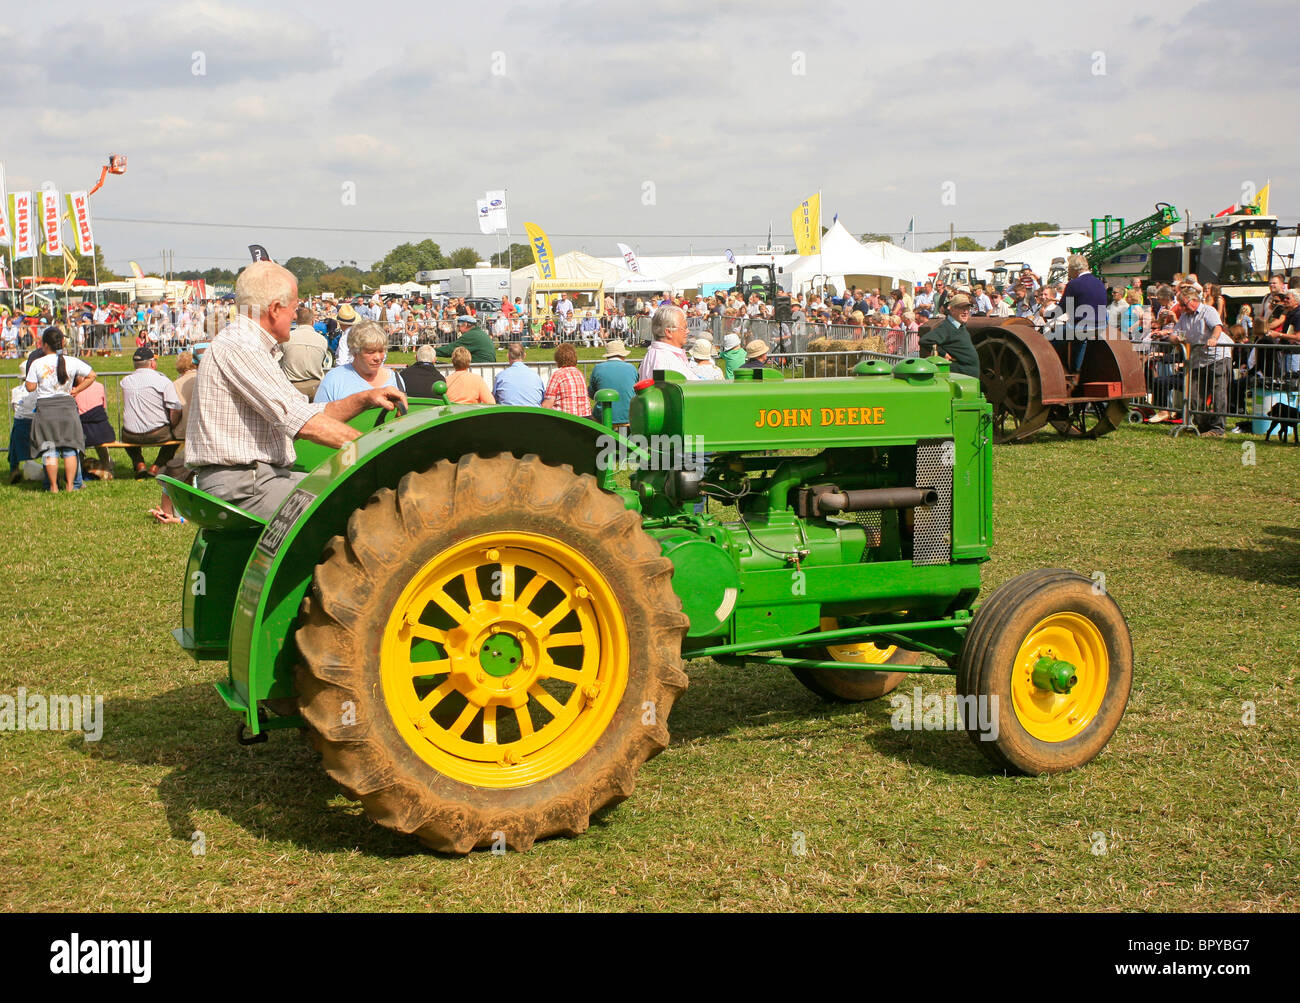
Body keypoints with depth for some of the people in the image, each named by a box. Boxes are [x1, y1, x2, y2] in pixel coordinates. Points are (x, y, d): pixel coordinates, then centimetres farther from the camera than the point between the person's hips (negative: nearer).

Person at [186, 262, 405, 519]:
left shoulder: (257, 348, 21)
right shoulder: (238, 347, -14)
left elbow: (306, 411, 20)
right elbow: (301, 422, -21)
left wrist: (365, 399, 8)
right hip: (240, 488, -11)